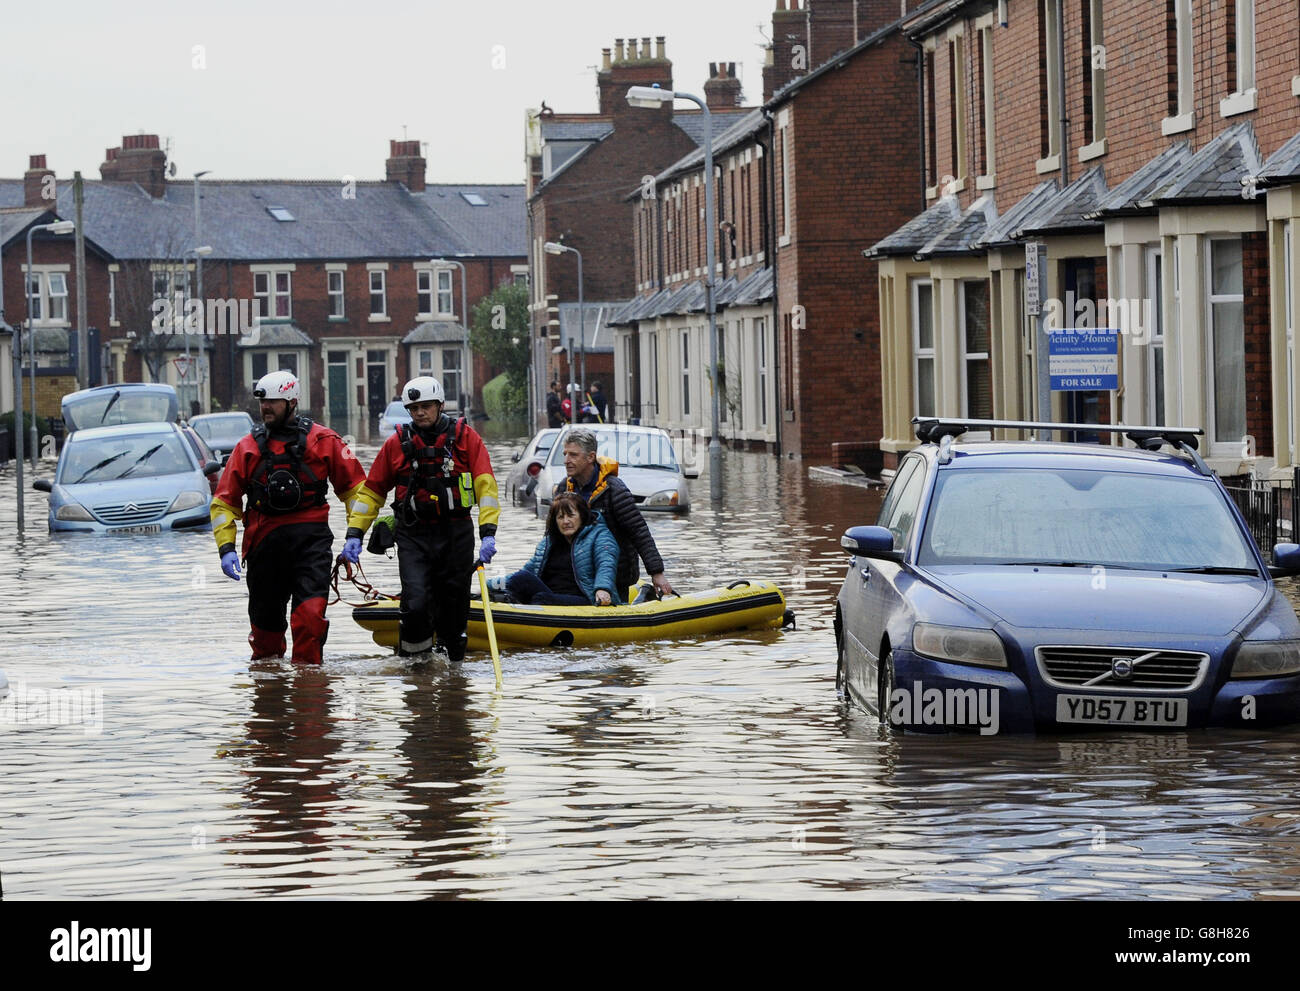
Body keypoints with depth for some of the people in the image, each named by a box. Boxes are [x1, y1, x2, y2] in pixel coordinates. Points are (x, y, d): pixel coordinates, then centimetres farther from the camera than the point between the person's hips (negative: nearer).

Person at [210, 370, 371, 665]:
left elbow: (356, 486, 10)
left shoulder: (322, 441, 5)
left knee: (311, 611, -18)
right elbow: (224, 501, 13)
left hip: (311, 537, -2)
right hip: (265, 539, 2)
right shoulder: (248, 447, 10)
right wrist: (226, 548, 1)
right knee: (265, 616, 9)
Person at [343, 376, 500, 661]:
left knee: (454, 607, 6)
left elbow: (485, 485, -6)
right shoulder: (397, 443, 5)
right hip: (413, 535, 0)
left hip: (457, 534, 0)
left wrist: (488, 532, -18)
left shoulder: (465, 437, 1)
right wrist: (355, 534, 3)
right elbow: (372, 490, 12)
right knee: (415, 605, -16)